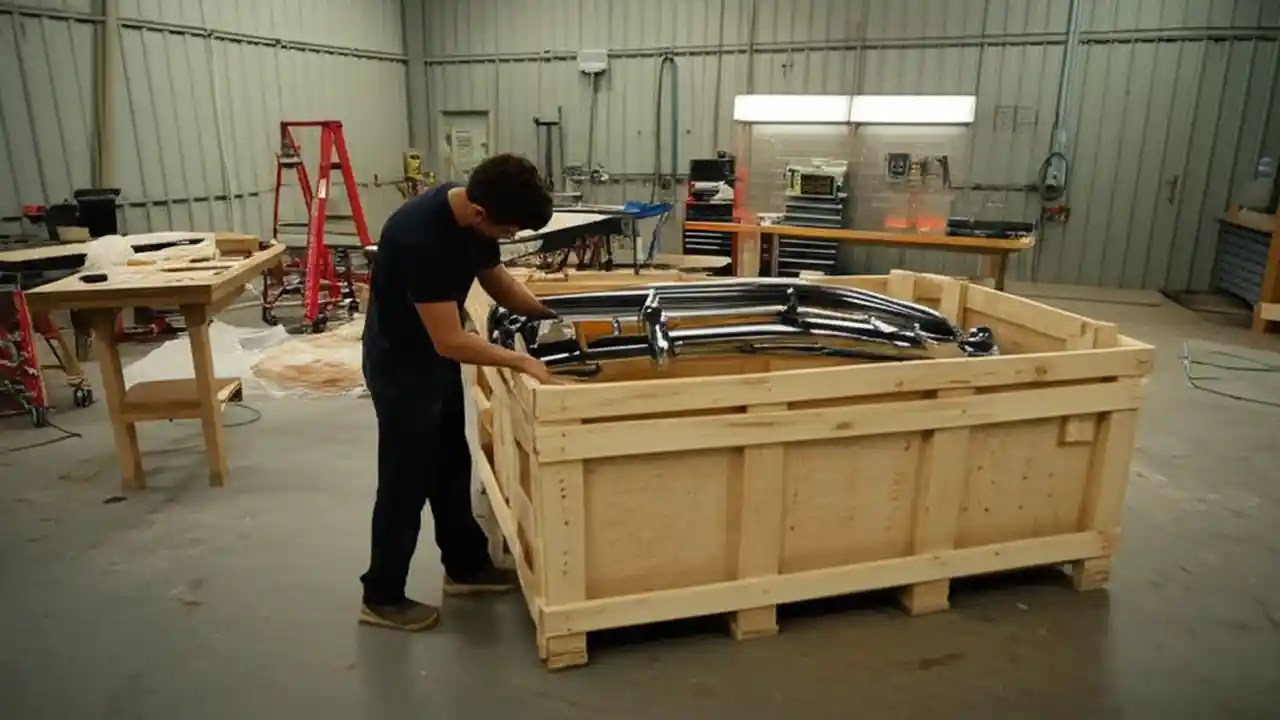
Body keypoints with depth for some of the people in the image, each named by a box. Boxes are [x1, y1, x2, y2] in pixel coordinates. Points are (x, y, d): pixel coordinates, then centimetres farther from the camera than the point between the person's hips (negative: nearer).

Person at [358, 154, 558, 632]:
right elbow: (450, 341, -33)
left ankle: (465, 566, 36)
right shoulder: (421, 236, -34)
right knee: (406, 480, 3)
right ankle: (381, 598, 22)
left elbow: (497, 280, 8)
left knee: (451, 466, 19)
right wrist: (520, 361, -27)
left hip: (436, 357, 9)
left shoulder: (474, 220, -9)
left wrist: (550, 314, -3)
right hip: (400, 364, -9)